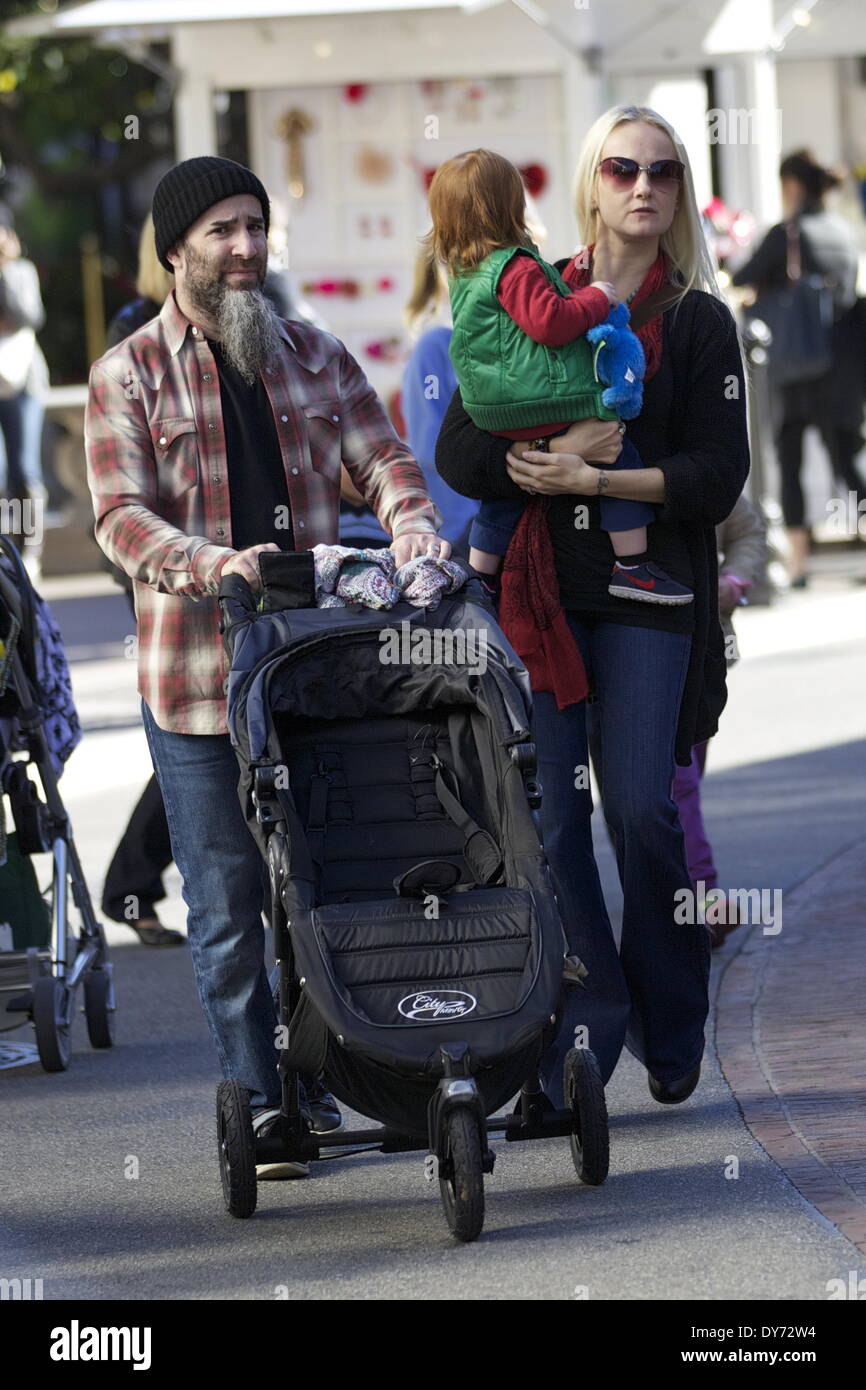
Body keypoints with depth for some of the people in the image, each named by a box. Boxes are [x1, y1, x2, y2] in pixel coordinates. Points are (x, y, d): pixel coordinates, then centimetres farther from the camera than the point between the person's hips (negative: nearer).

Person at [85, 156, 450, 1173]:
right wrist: (215, 564, -28)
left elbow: (380, 461, 6)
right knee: (227, 904, 0)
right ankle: (259, 1104, 6)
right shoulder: (127, 378, 0)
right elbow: (121, 517, -9)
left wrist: (416, 536, -17)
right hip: (195, 677, -3)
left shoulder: (314, 358, 12)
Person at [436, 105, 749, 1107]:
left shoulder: (699, 321, 7)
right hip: (539, 587, 1)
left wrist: (597, 479, -12)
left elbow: (717, 477, -1)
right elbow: (459, 452, 6)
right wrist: (561, 448, -10)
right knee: (549, 814, -8)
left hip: (649, 588, -1)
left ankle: (671, 1028, 9)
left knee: (644, 809, -8)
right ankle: (584, 1027, -3)